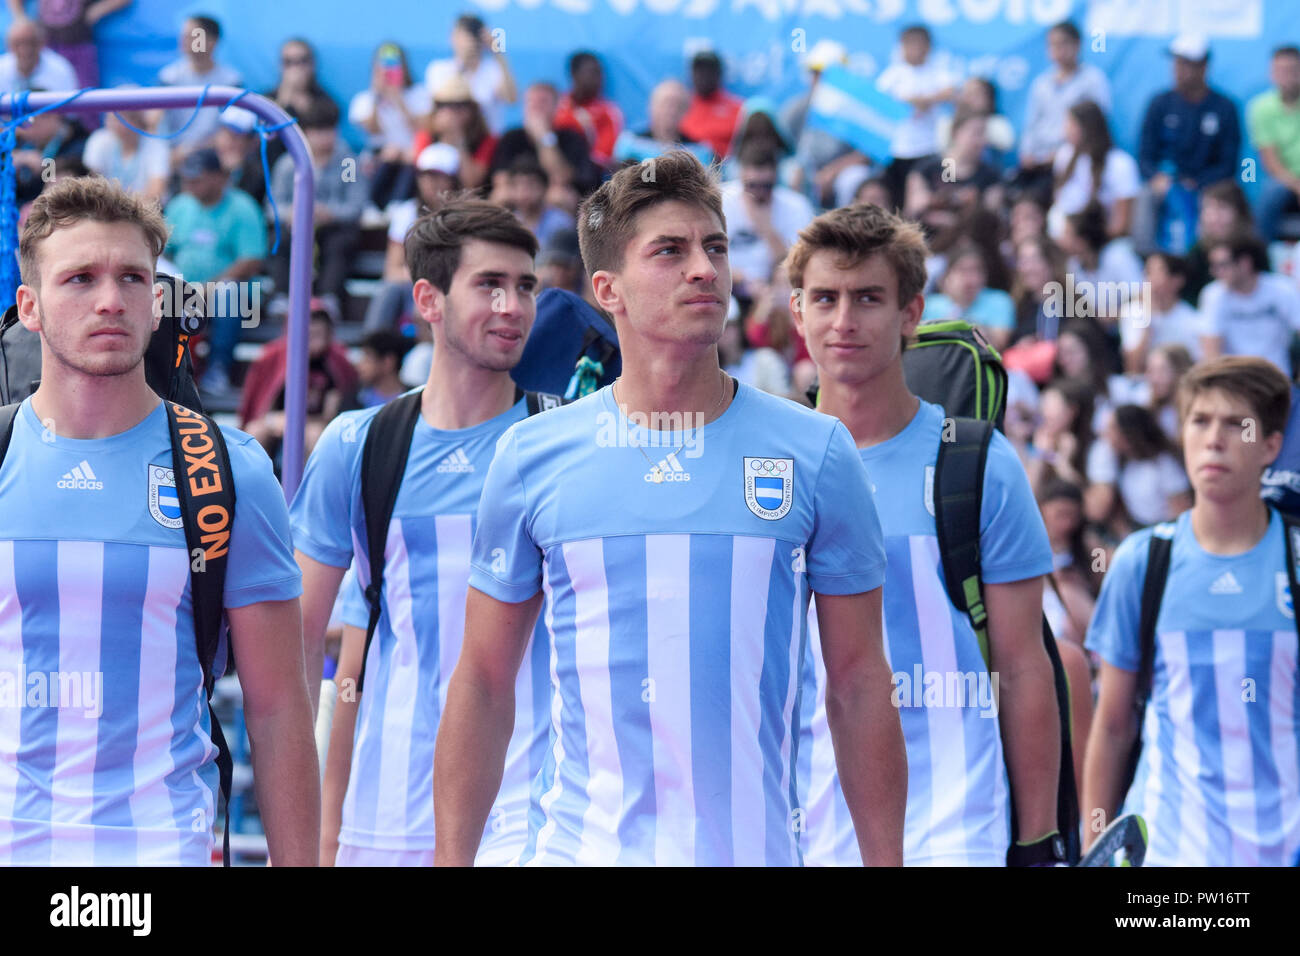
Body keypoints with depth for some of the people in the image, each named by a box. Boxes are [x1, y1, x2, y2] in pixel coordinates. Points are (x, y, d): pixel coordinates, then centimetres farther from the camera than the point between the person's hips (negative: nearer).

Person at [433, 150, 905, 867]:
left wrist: (885, 860, -2)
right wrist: (451, 859, -1)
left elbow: (859, 685, 3)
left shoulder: (816, 452, 1)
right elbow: (483, 682, 5)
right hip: (576, 844, 0)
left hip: (757, 846, 0)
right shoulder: (531, 456, 2)